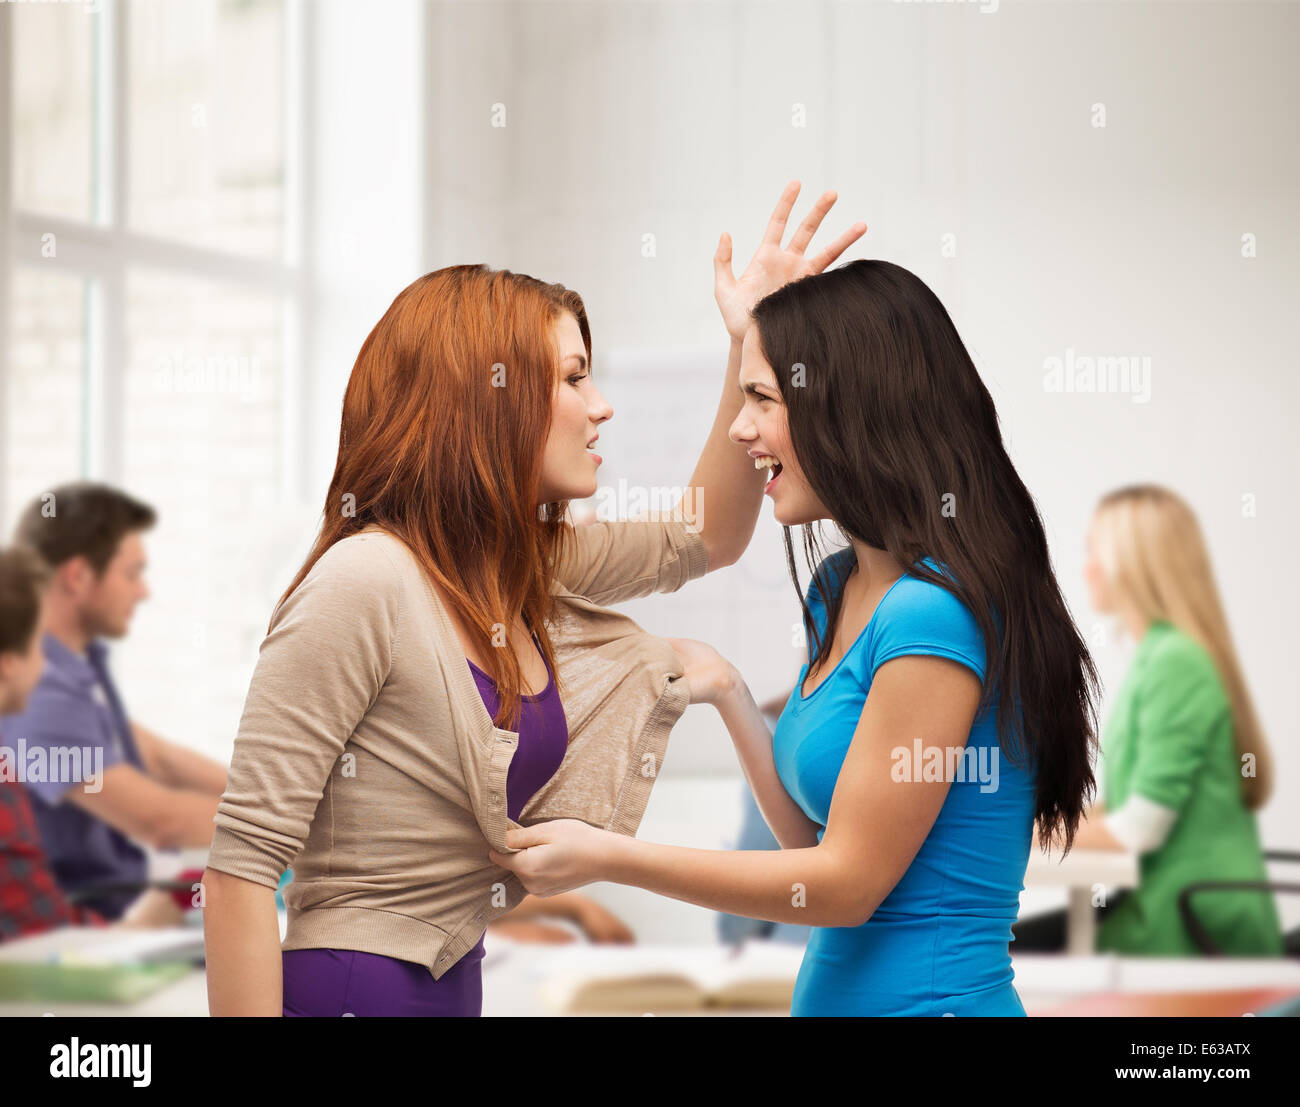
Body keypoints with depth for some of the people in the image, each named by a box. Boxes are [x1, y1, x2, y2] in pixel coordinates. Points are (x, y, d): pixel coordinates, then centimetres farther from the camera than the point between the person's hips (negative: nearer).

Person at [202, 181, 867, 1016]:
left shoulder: (530, 569, 6)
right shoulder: (366, 583, -19)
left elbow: (706, 536, 20)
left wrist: (751, 347, 9)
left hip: (457, 982, 9)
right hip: (356, 986, -9)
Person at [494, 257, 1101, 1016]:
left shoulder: (936, 616, -20)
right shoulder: (840, 588, 9)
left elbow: (849, 881, -17)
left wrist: (608, 857, -13)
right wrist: (727, 693, 2)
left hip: (928, 995, -8)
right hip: (836, 988, 9)